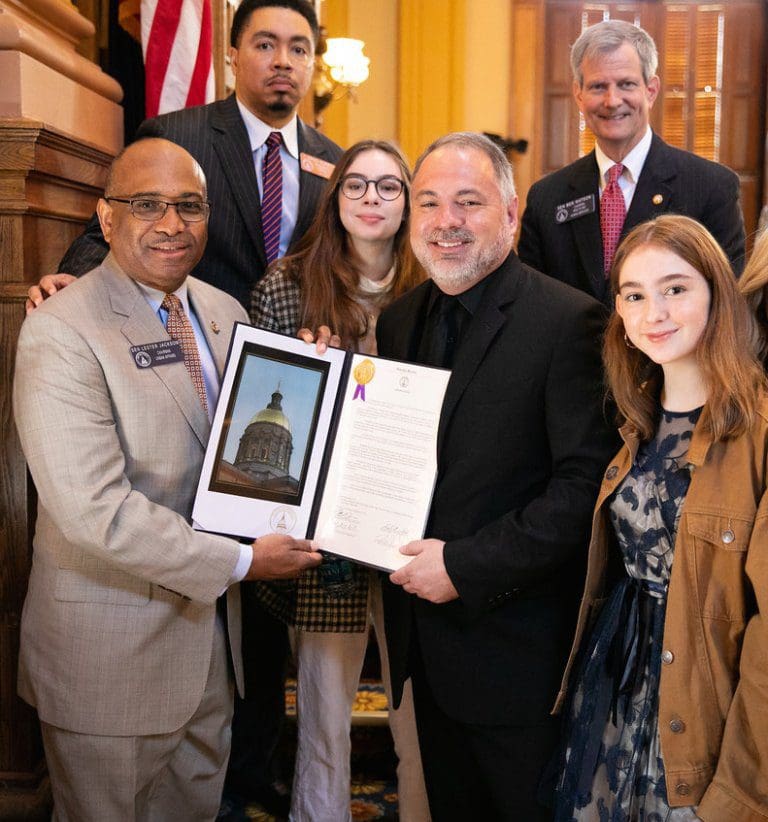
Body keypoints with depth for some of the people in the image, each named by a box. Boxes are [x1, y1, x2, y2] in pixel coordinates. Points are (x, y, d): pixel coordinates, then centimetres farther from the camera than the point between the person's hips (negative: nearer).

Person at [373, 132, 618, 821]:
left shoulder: (569, 322, -15)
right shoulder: (401, 319, 8)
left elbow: (585, 484, -20)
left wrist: (467, 567, -20)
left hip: (514, 644, -6)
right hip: (425, 637, 6)